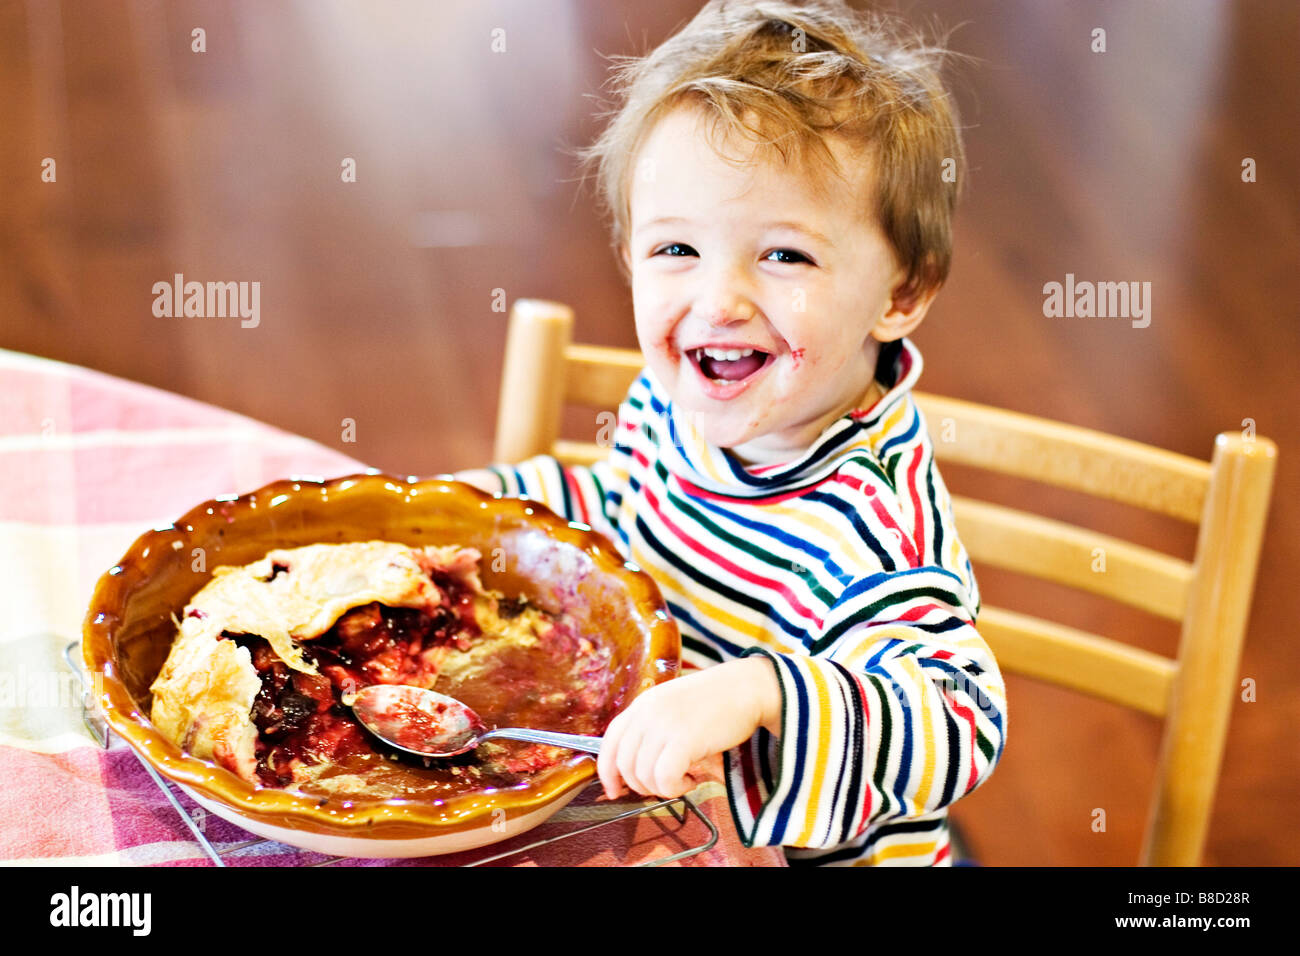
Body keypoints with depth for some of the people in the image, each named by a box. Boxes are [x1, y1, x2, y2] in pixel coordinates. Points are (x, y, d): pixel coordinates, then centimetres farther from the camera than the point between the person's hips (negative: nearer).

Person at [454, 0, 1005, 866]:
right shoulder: (671, 405, -5)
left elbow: (961, 725, -34)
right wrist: (485, 498, 6)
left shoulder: (868, 528, -28)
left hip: (800, 851, -6)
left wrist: (760, 694, -44)